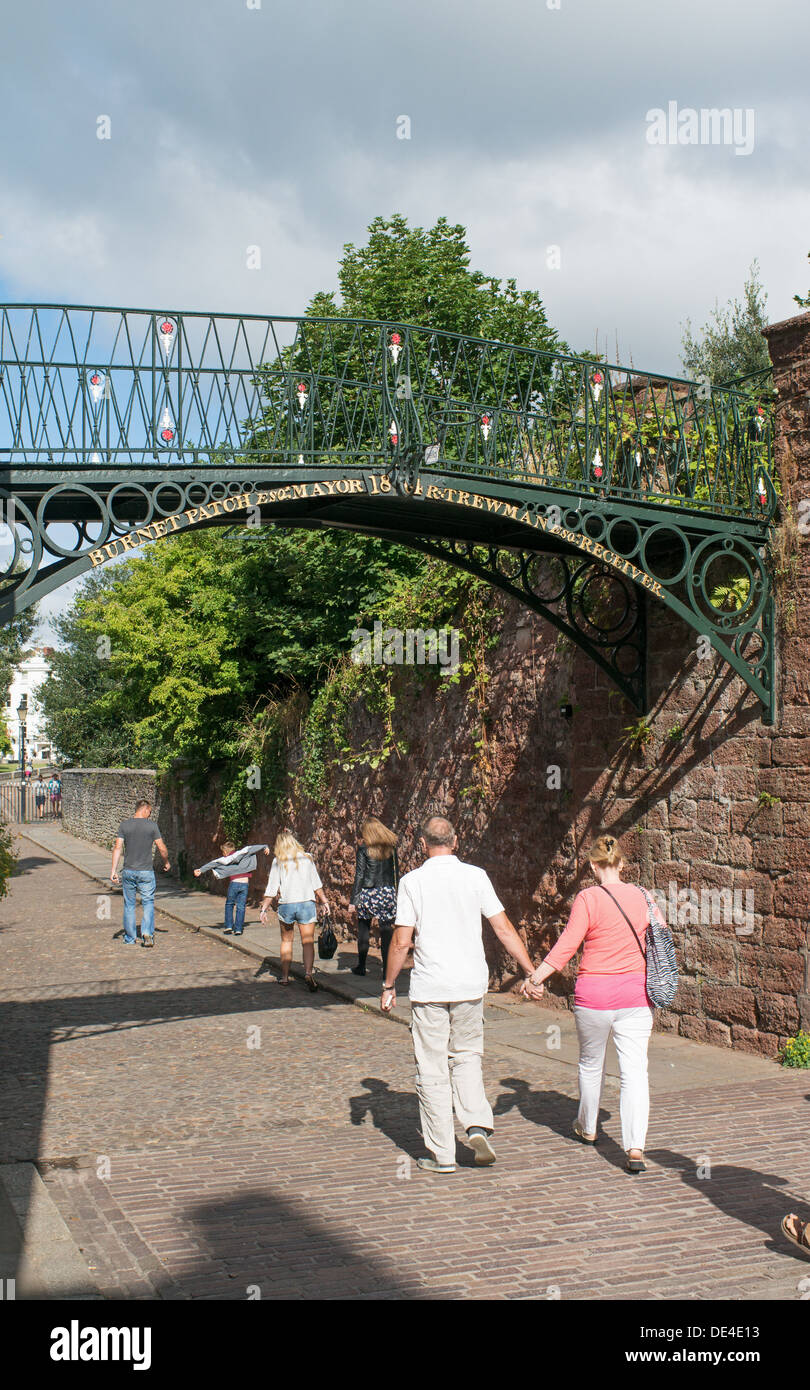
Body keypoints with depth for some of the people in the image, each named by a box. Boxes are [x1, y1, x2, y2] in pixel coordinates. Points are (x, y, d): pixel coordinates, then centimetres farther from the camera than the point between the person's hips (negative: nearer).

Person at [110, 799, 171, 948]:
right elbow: (161, 848, -3)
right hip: (146, 871, -2)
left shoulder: (124, 825, 1)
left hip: (128, 871, 2)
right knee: (148, 903, 8)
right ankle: (147, 933, -8)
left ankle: (130, 938, 16)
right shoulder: (152, 825, -5)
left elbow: (118, 848, -4)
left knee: (129, 905, 11)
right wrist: (166, 862, 15)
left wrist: (113, 870, -2)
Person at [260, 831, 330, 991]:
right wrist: (324, 901, 15)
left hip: (286, 904, 0)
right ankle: (308, 972, -22)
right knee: (308, 941, -1)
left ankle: (285, 976, 18)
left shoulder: (278, 861, 1)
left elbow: (272, 888, -2)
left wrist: (264, 908, 2)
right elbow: (317, 884, 7)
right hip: (307, 903, 0)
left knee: (286, 941, 15)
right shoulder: (307, 858, 6)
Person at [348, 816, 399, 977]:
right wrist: (396, 895, 16)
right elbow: (396, 872, 7)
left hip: (368, 893, -2)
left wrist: (352, 902, -4)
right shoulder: (391, 847, 4)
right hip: (388, 893, 2)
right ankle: (387, 971, 2)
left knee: (363, 929, 13)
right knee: (387, 932, 3)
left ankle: (361, 967, 21)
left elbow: (359, 875, -7)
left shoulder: (363, 848, -5)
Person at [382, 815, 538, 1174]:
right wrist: (530, 972, 8)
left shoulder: (412, 881, -6)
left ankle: (442, 1154, 9)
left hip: (429, 988, -3)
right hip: (471, 984, 3)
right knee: (466, 1056, 20)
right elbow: (504, 930, 0)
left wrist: (388, 985, 5)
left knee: (433, 1071, 6)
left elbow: (401, 942, -7)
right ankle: (478, 1123, 0)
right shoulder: (475, 876, 0)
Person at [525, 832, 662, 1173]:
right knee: (635, 1070, 0)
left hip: (594, 994, -2)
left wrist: (537, 977, -7)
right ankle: (635, 1148, -11)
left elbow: (567, 945, -14)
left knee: (591, 1064, 18)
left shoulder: (588, 898, -11)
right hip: (635, 993, 2)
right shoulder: (642, 897, 2)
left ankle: (587, 1128, 38)